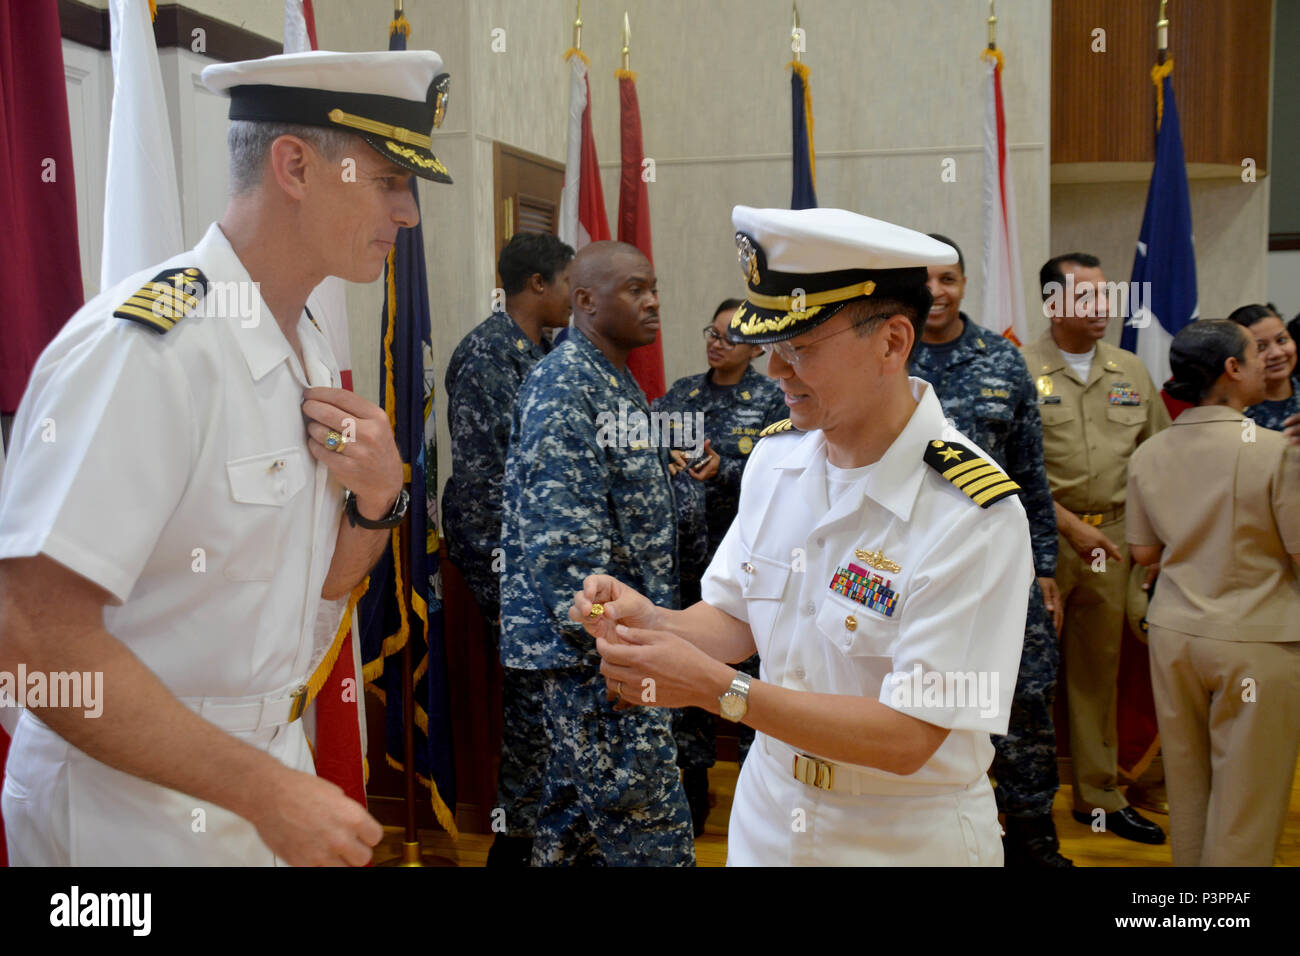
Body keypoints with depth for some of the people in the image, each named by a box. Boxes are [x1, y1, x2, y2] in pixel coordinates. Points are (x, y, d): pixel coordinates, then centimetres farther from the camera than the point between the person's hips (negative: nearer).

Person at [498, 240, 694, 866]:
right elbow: (565, 539, -22)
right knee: (649, 825, -5)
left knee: (579, 802, 19)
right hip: (595, 645, -10)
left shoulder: (617, 384, 15)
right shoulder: (563, 387, -15)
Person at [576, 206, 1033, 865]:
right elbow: (735, 620, 4)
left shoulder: (977, 517, -24)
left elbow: (907, 738, -25)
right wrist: (653, 622, -16)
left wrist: (716, 688, -29)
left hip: (909, 838, -5)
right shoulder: (775, 456, -5)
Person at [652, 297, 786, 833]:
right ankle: (694, 780, 23)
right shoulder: (681, 393, 12)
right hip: (686, 552, 3)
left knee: (750, 663, 0)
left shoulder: (772, 399, 1)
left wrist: (723, 471, -24)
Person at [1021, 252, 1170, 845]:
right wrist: (1071, 525, -13)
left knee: (1099, 669, 14)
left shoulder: (1130, 372, 12)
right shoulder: (1020, 369, -5)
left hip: (1113, 539, 5)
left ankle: (1098, 796, 27)